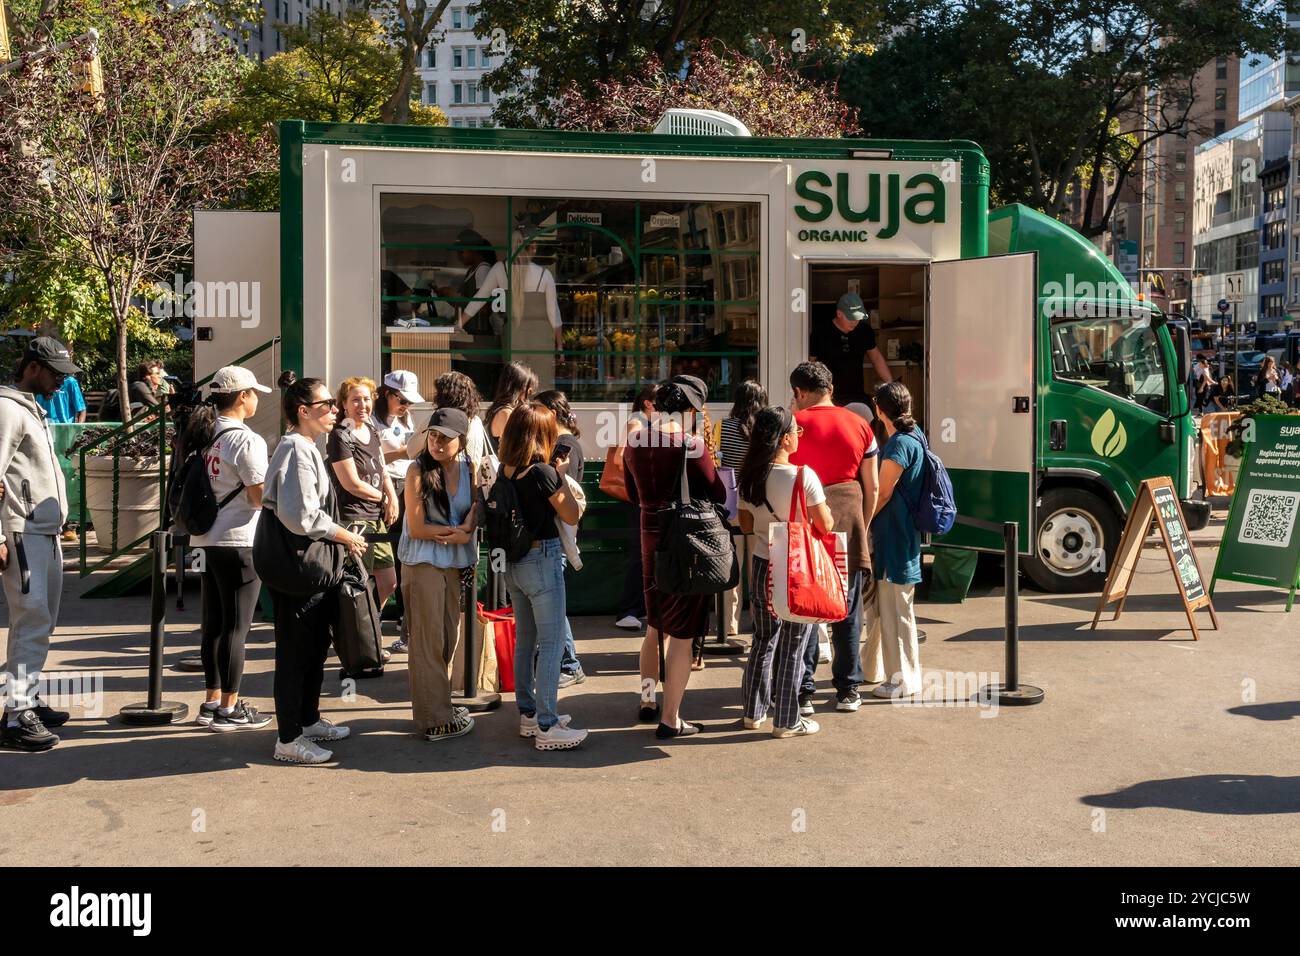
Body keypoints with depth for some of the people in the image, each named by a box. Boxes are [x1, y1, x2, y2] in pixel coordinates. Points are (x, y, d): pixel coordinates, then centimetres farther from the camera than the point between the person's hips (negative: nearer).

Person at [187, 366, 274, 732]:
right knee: (236, 627, 0)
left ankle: (212, 701, 24)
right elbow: (261, 497, -14)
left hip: (207, 541, 8)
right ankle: (229, 710, 7)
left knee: (214, 623, 15)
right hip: (239, 542, -8)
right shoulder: (246, 441, -15)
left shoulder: (205, 436, 9)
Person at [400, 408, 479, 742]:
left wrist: (469, 525, -14)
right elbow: (417, 528, -14)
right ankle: (434, 720, 7)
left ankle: (441, 703, 25)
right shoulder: (418, 471, -12)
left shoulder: (468, 468, 2)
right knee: (428, 641, 0)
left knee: (449, 638, 12)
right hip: (423, 563, -5)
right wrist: (458, 533, -10)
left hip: (456, 562, 5)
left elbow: (476, 507, 8)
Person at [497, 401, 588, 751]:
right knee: (551, 643, -3)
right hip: (542, 558, -8)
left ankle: (528, 714, 27)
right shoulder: (544, 472, -17)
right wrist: (560, 475, -3)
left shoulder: (504, 471, 3)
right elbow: (572, 516, -9)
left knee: (525, 640, 17)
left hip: (512, 562, 8)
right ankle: (547, 727, -2)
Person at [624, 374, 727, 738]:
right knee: (682, 634, 2)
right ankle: (670, 720, 5)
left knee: (655, 627, 23)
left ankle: (647, 701, 35)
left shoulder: (634, 444, 3)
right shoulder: (691, 445, -17)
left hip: (650, 541, 6)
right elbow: (718, 495, -9)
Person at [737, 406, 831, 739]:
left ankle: (754, 712, 26)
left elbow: (746, 526, 8)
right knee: (792, 648, 5)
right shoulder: (803, 476, -17)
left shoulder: (750, 477, -1)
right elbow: (826, 525, -12)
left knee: (763, 641, 18)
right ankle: (786, 720, 13)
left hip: (762, 566, 5)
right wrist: (822, 505, 6)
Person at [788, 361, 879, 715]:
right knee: (847, 612, 13)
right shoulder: (860, 426, 7)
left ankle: (803, 692, 7)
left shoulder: (792, 424, -3)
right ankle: (847, 690, 19)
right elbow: (871, 487, 9)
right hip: (848, 525, 3)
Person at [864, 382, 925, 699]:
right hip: (887, 535, 10)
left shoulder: (900, 443, -19)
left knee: (896, 609, -1)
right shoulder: (914, 435, 11)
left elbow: (882, 494, -16)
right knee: (878, 606, 20)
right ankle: (876, 669, 32)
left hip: (894, 538, -10)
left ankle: (904, 679, 8)